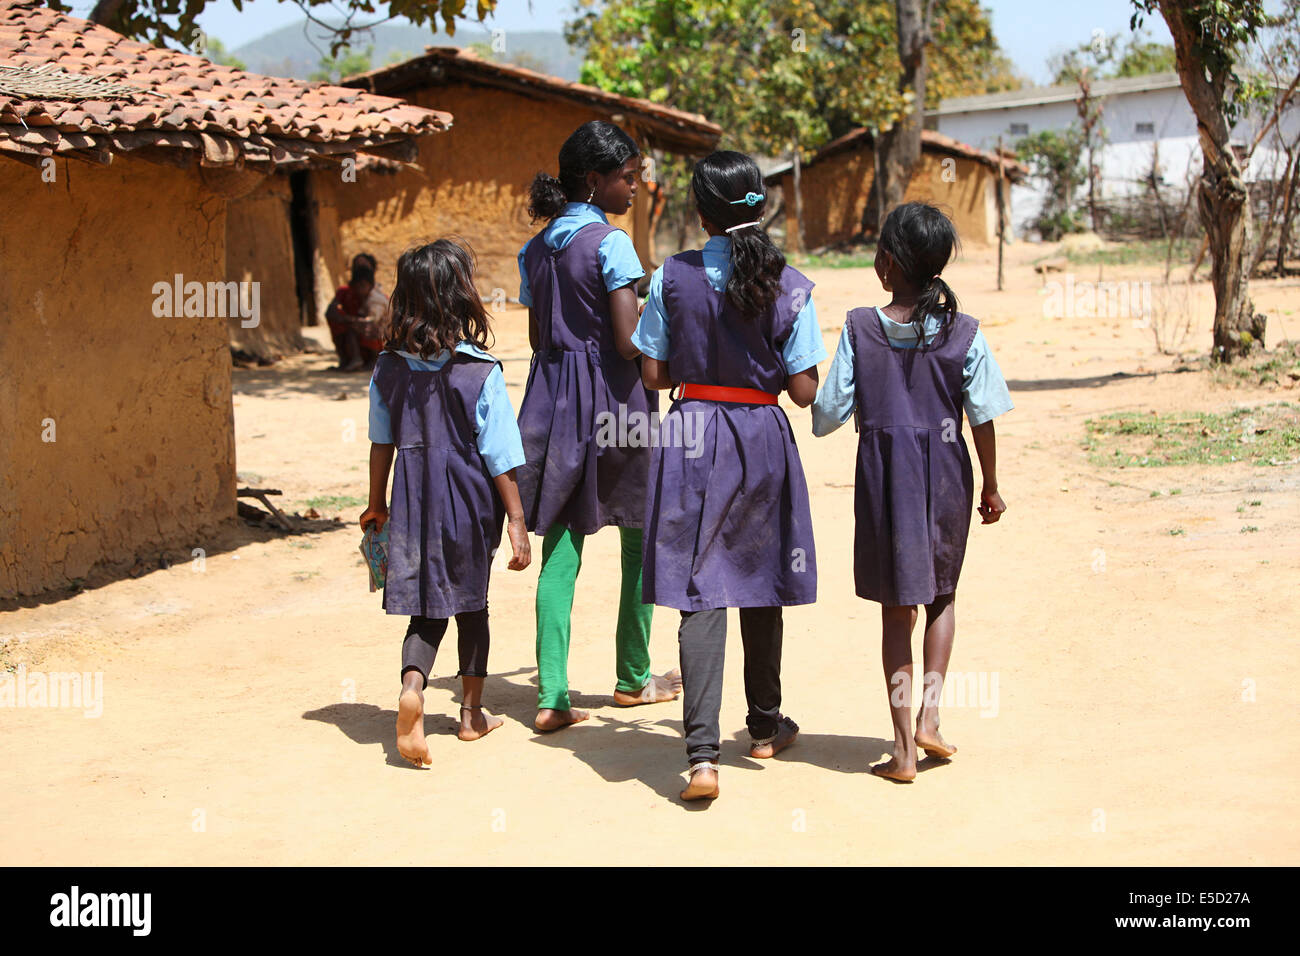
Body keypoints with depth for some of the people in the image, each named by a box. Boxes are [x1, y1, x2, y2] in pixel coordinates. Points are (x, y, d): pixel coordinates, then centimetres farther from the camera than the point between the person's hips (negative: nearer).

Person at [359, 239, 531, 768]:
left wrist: (376, 504, 18)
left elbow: (382, 442, 5)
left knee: (426, 607, 8)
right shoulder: (481, 373, -14)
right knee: (470, 602, 15)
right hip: (469, 499, -2)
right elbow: (499, 456, -13)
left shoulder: (389, 368, -4)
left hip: (413, 500, 2)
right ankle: (472, 712, 27)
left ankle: (412, 686, -20)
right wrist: (516, 518, -7)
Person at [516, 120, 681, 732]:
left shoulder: (535, 249, 10)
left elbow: (539, 337, 13)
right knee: (639, 539, 13)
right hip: (613, 397, -6)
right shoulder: (610, 243, -12)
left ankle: (552, 696, -2)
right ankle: (633, 678, 23)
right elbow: (629, 342, -16)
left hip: (552, 397, 6)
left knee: (560, 549, 4)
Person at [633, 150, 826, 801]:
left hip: (693, 437, -1)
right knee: (760, 580, 18)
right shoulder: (788, 285, -6)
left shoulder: (673, 277, -6)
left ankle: (702, 753, -15)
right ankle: (765, 728, 35)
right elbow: (804, 391, -6)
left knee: (701, 594, -3)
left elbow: (653, 374, -2)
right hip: (763, 438, 1)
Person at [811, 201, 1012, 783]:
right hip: (946, 472, 1)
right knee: (941, 593, 22)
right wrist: (991, 486, 7)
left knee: (897, 608, 8)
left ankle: (904, 749, 8)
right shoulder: (963, 333, -8)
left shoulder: (859, 329, -10)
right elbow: (984, 418, -5)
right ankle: (930, 712, 8)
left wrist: (821, 414, 16)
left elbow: (829, 413, -8)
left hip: (882, 470, -1)